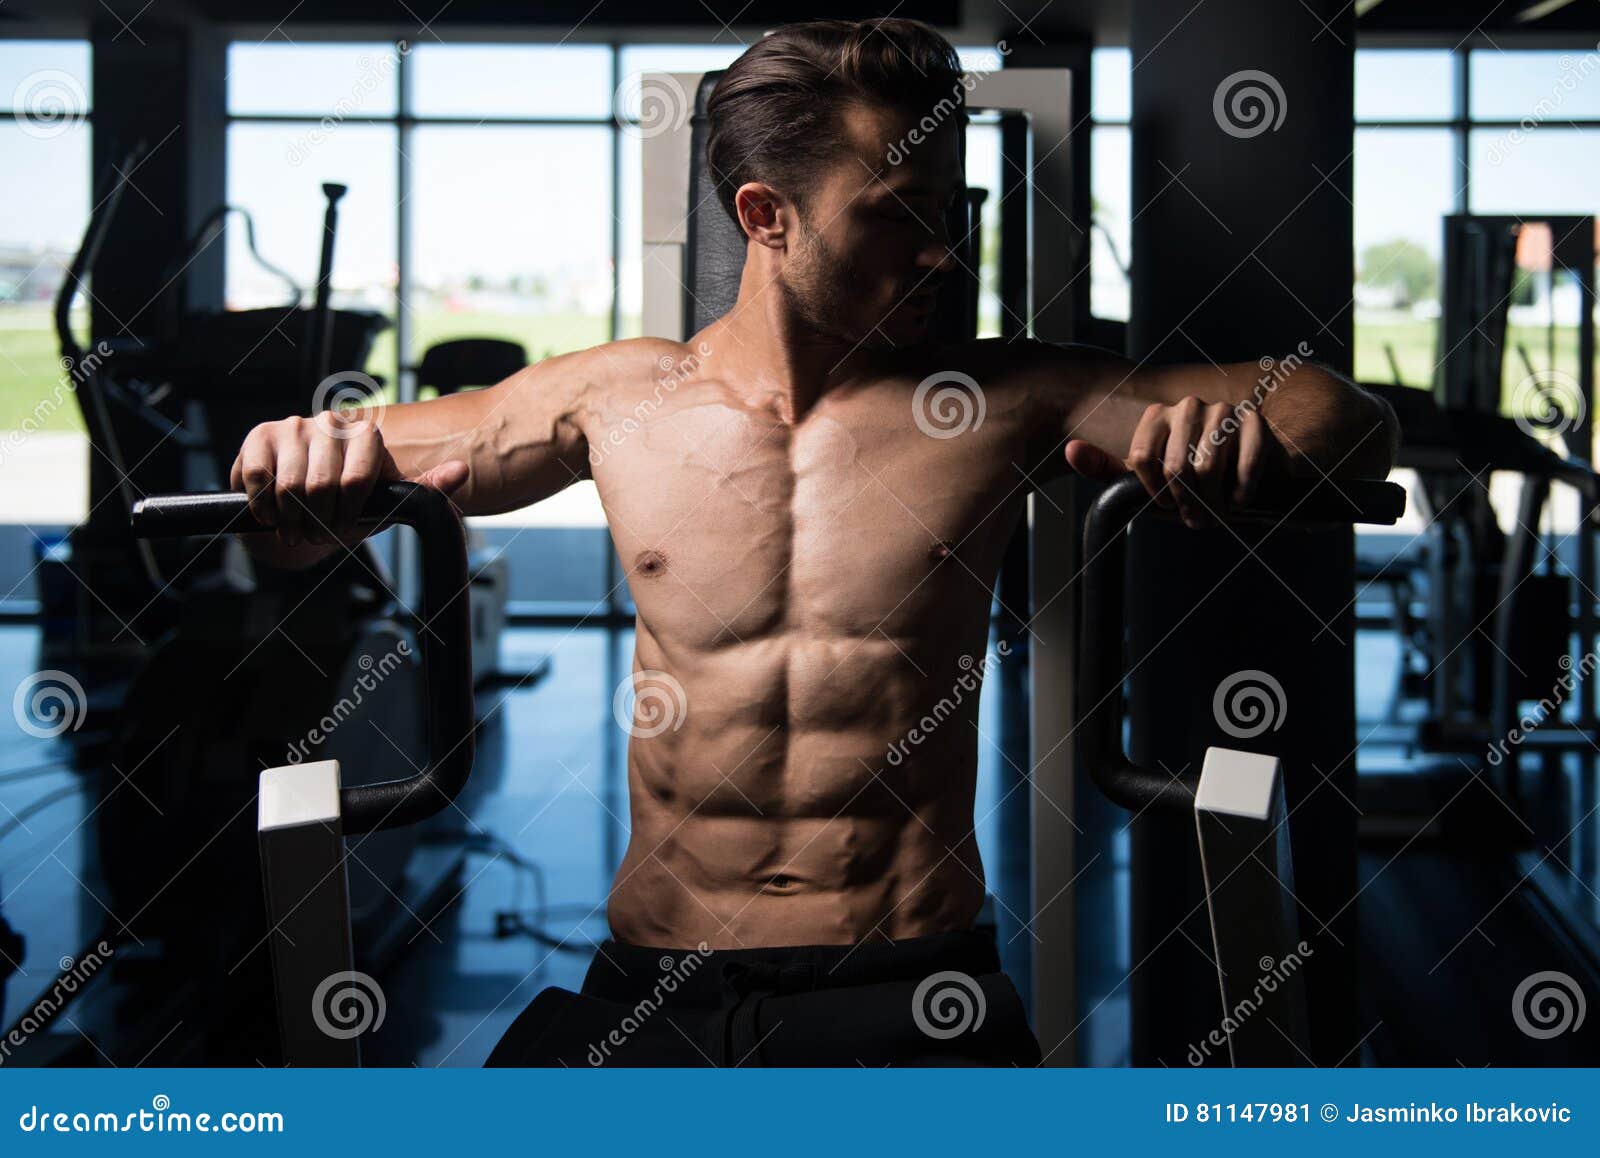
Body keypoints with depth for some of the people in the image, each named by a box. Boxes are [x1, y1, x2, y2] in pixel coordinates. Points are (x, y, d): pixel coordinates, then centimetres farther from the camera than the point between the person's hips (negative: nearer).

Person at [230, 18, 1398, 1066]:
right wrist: (305, 468, -6)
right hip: (649, 990, 1)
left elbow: (1348, 417, 6)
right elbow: (370, 455, 18)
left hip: (910, 996, 0)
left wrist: (1245, 431, -18)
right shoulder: (619, 397, 7)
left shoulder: (1007, 402, 4)